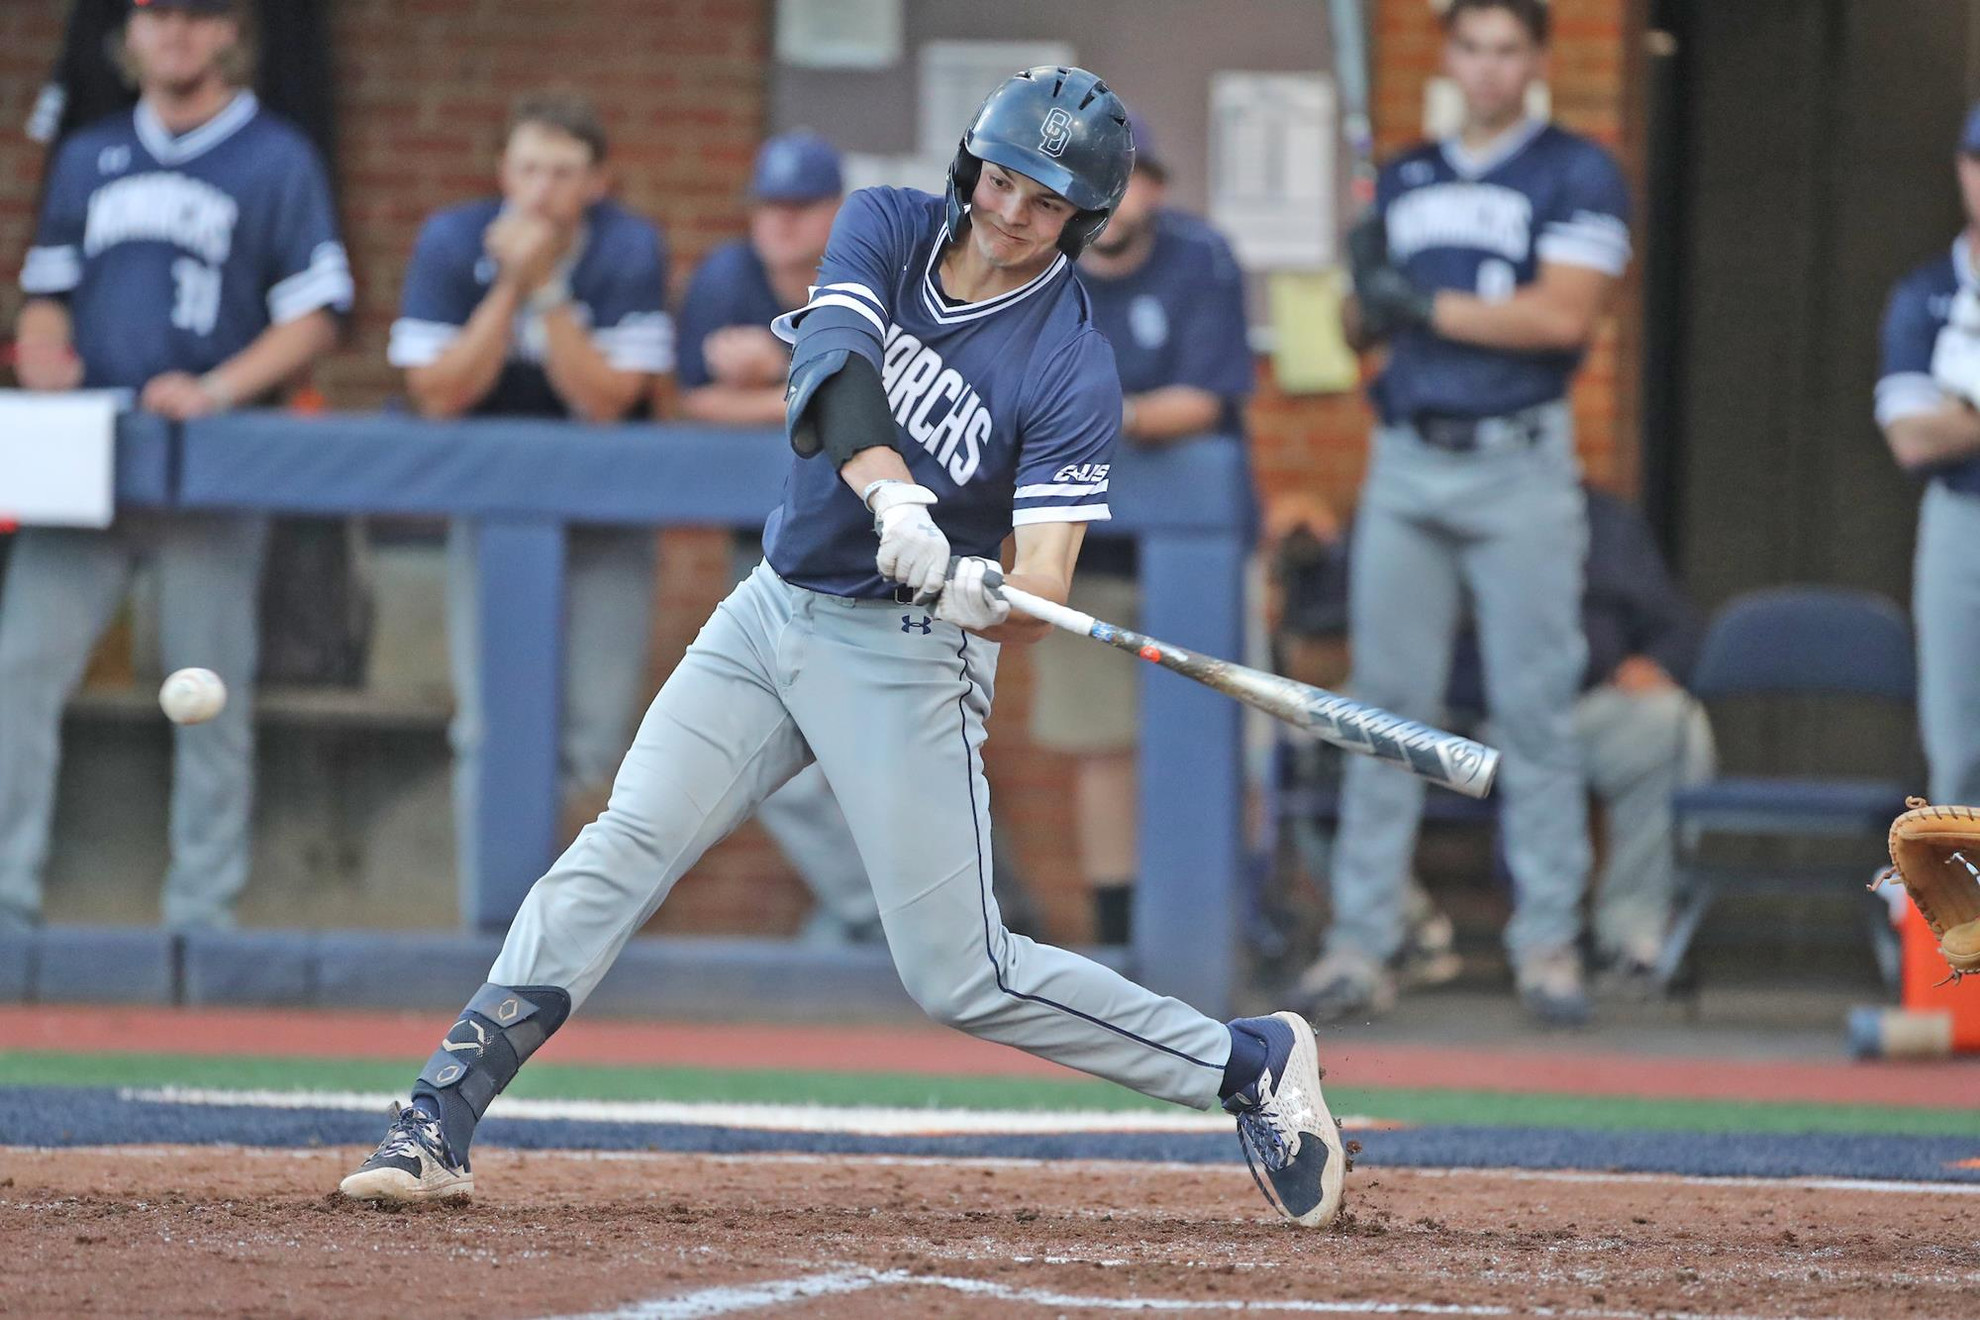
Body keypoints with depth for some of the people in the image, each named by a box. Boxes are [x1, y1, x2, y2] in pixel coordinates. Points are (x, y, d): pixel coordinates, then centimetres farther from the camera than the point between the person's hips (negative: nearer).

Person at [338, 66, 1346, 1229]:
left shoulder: (1073, 369, -16)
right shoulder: (889, 228, -4)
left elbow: (1042, 594, -22)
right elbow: (837, 368, -24)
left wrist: (980, 596, -46)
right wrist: (892, 498, -43)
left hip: (905, 655, -5)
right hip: (775, 611, 5)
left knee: (964, 976, -5)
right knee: (622, 850, -9)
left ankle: (1253, 1064, 10)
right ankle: (440, 1122, -11)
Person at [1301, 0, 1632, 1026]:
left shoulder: (1576, 174, 1)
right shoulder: (1404, 180, 17)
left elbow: (1565, 316, -11)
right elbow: (1364, 326, 18)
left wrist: (1426, 305, -11)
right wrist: (1365, 284, -5)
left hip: (1520, 469, -4)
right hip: (1405, 465, 4)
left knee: (1533, 705, -4)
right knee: (1387, 706, 1)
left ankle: (1548, 941, 0)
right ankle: (1360, 940, 1)